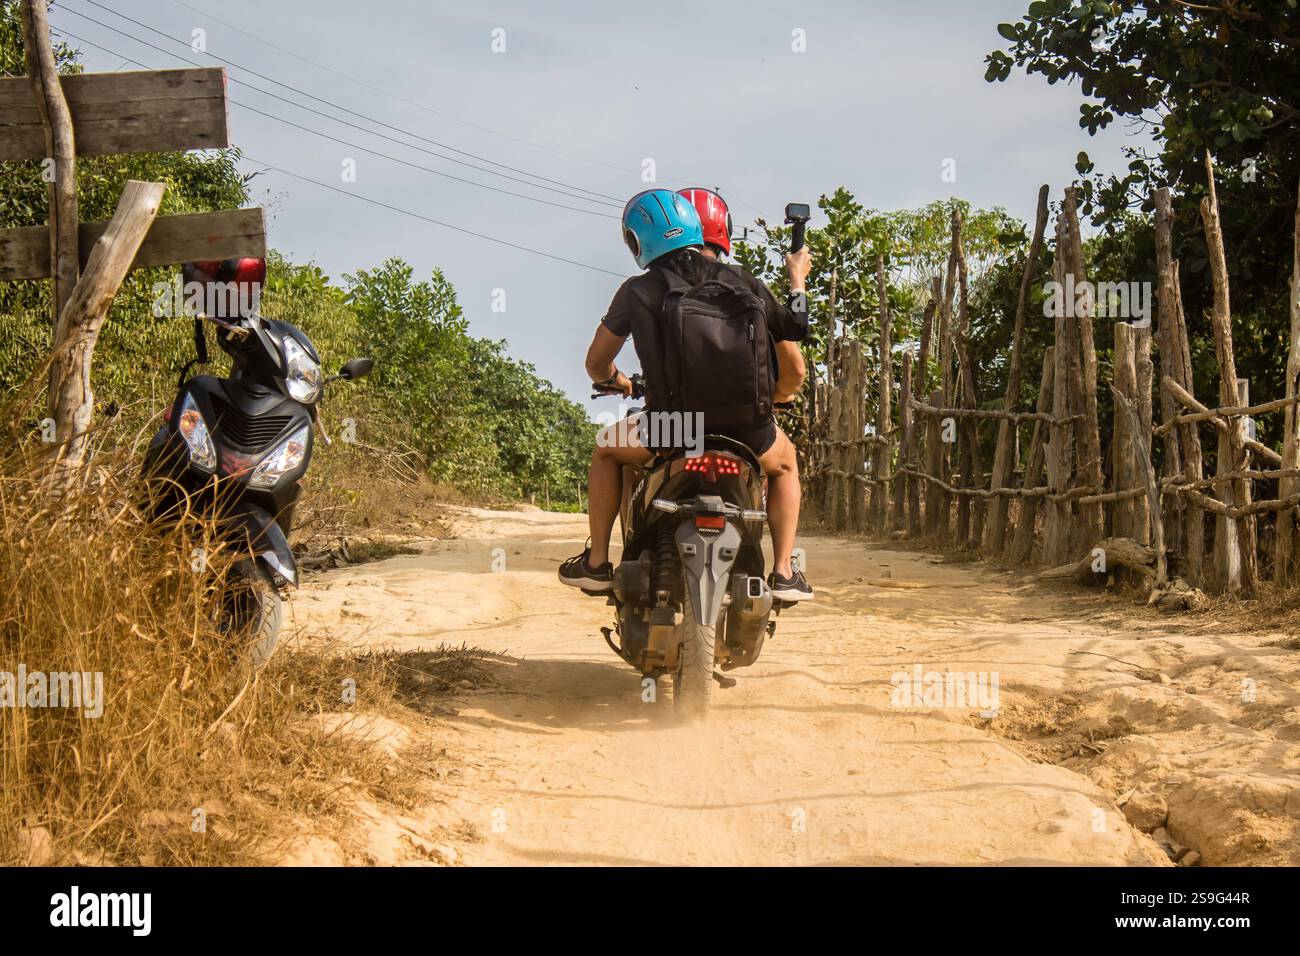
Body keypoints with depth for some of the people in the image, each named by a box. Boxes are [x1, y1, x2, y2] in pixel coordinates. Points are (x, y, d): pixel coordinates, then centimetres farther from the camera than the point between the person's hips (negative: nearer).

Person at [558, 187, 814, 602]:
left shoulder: (637, 291, 1)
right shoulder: (746, 284, 3)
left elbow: (596, 364, 12)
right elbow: (794, 372, 6)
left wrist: (614, 380, 37)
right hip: (746, 435, 1)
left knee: (606, 449, 31)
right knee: (784, 459, 35)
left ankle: (596, 563, 27)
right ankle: (784, 572, 22)